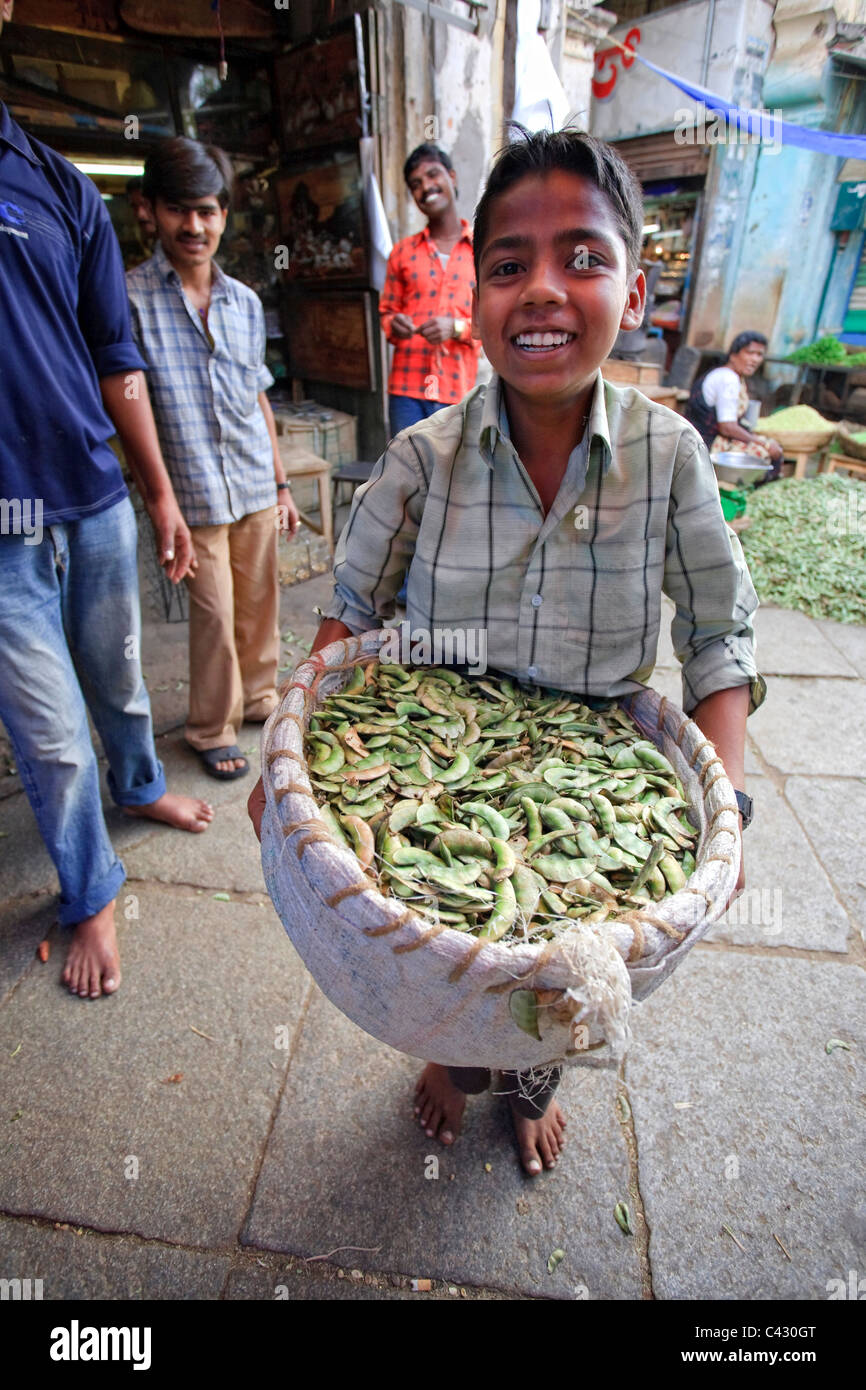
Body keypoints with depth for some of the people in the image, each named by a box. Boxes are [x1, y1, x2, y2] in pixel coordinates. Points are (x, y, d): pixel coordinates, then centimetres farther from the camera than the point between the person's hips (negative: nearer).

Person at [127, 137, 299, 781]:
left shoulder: (245, 301, 11)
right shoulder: (131, 298, -5)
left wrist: (281, 483, 16)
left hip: (256, 485, 5)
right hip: (193, 492, -5)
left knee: (260, 599, 13)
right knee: (214, 612, 0)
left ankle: (259, 695, 35)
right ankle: (212, 730, 18)